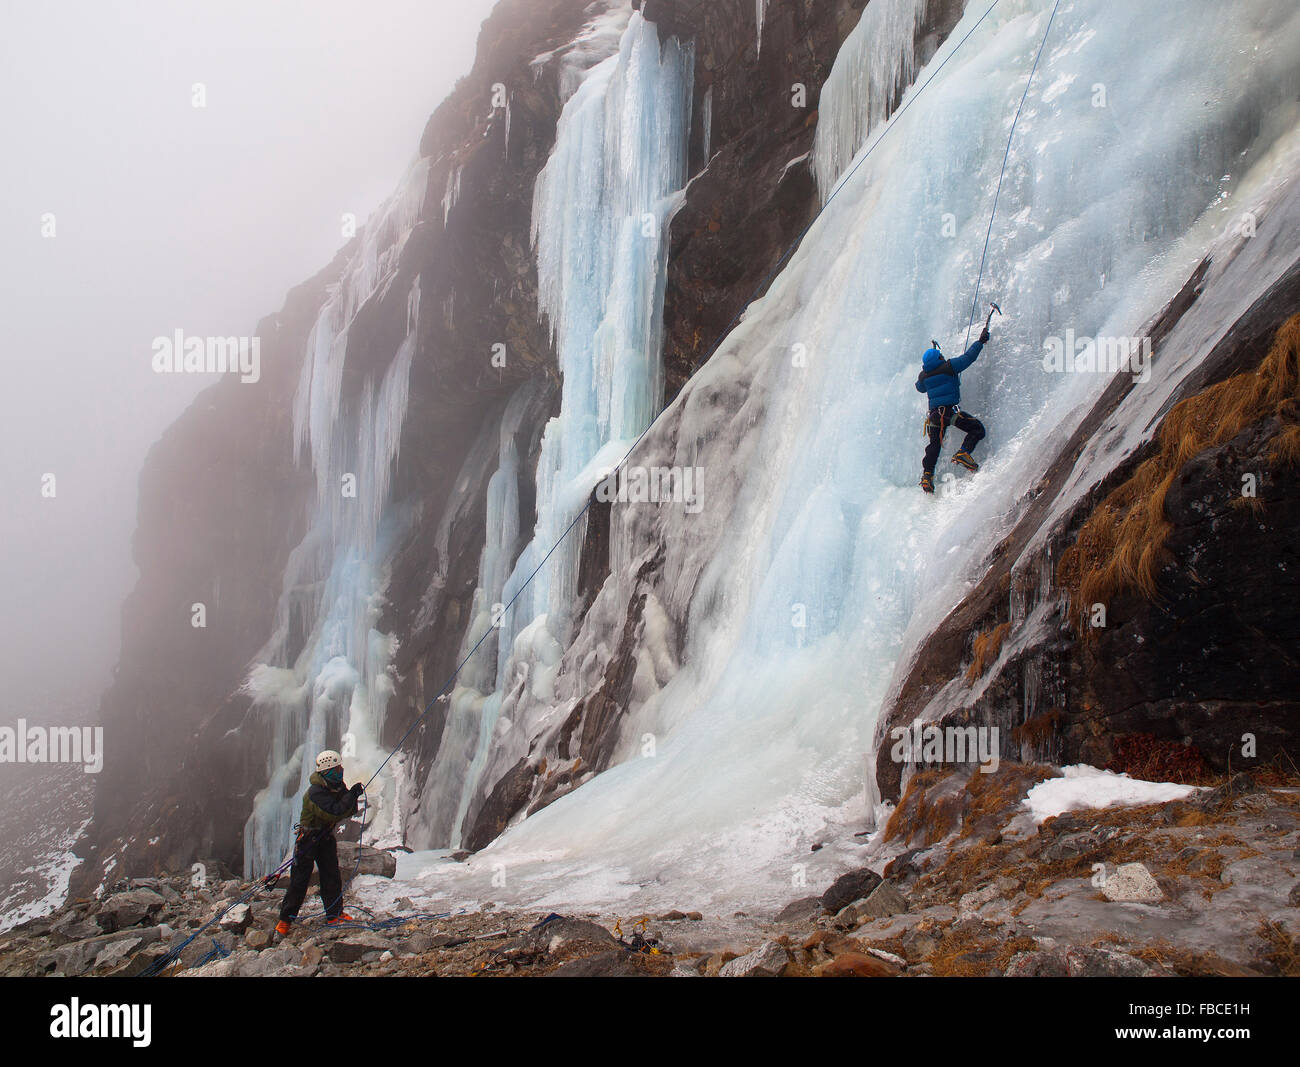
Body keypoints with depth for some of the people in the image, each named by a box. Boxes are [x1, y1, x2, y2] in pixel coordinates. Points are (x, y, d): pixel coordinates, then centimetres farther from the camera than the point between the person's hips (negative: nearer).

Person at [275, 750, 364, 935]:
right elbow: (334, 813, -34)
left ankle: (334, 914, 10)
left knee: (332, 875, 3)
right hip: (308, 838, -7)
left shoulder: (338, 787, 0)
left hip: (326, 838, 7)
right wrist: (351, 796, -31)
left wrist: (353, 798, -17)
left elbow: (347, 813, 3)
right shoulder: (315, 792, -25)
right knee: (299, 879, -2)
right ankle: (285, 919, 9)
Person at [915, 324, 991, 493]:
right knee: (977, 429, 3)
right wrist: (981, 341, 11)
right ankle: (963, 453, -14)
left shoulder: (923, 376, 7)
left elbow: (919, 388, 28)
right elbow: (968, 357, -3)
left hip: (934, 414, 6)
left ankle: (927, 475, 4)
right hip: (950, 410, -6)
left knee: (933, 444, 13)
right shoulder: (949, 367, -8)